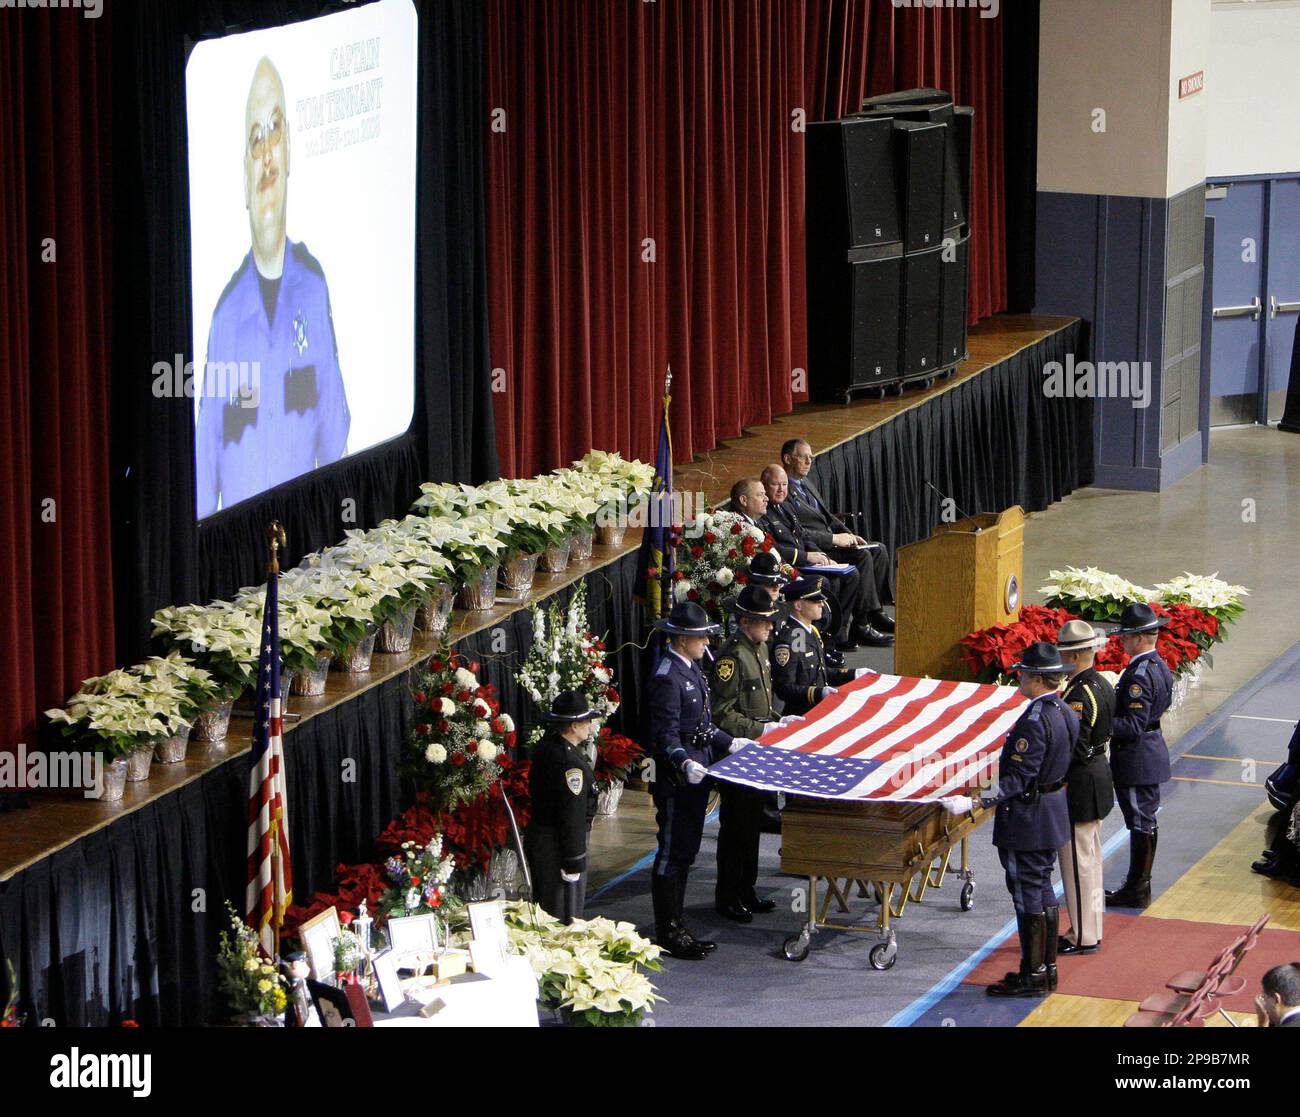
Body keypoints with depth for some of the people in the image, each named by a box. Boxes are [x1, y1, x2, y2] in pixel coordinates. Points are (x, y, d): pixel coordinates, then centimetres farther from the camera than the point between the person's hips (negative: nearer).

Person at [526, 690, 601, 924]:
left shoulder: (545, 748, 6)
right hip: (557, 849, -10)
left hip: (540, 840, 10)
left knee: (545, 910, 18)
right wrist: (574, 860, -21)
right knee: (564, 916, -3)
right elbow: (571, 815, -23)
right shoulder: (569, 761, -23)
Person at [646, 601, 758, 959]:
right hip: (675, 781, -10)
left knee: (685, 853, 16)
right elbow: (666, 735, -24)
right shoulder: (667, 678, -19)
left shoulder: (691, 669, 12)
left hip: (695, 778, 10)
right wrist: (685, 763, -38)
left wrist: (729, 743, 25)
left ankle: (676, 928, 24)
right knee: (672, 855, -2)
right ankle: (668, 934, 5)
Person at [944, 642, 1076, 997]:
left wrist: (975, 803, -28)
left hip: (1027, 820, -10)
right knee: (1042, 889, 17)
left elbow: (1019, 778, -26)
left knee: (1027, 894, -1)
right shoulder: (1066, 713, 5)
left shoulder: (1034, 721, -24)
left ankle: (1032, 975, 4)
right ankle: (1047, 967, 24)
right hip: (1054, 809, 10)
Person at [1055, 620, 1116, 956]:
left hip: (1079, 785, -10)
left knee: (1078, 862, 0)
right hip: (1099, 774, 10)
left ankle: (1084, 937, 7)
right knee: (1090, 859, 18)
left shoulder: (1078, 695, -24)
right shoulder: (1102, 686, 6)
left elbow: (1075, 751, -25)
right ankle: (1090, 930, 28)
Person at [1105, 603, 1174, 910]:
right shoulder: (1158, 665, 7)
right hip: (1153, 749, 10)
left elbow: (1134, 725, -25)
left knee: (1141, 824, -2)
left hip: (1136, 758, -10)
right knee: (1145, 822, 16)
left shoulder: (1140, 674, -23)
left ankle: (1136, 891, 6)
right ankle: (1139, 885, 25)